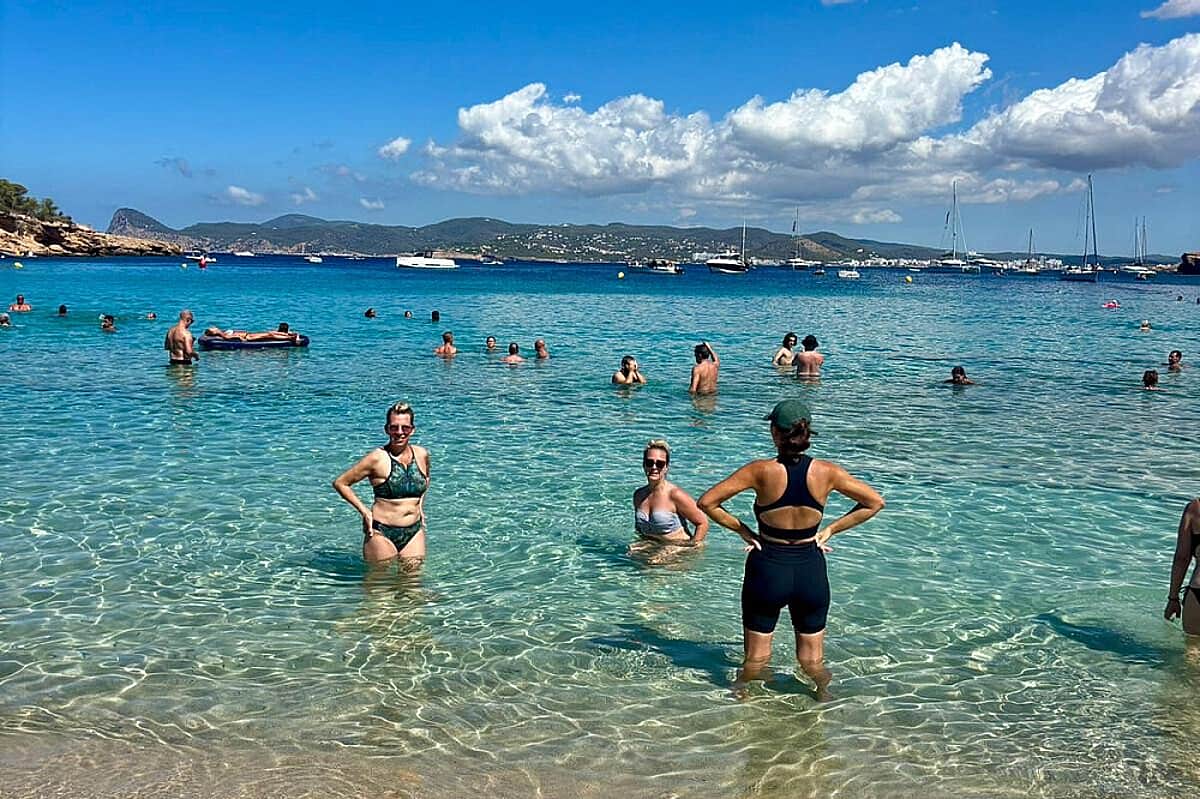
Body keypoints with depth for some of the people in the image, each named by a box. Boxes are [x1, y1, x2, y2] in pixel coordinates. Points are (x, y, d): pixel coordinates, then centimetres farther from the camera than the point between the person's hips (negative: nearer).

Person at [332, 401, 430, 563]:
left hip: (414, 532, 4)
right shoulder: (377, 458, -11)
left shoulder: (422, 455, 4)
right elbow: (340, 483, -5)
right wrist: (364, 511, -8)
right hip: (382, 533, -4)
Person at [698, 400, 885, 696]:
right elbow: (875, 502, 2)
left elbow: (707, 502, -13)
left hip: (767, 569, -1)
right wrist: (829, 529, 4)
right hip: (810, 571, 1)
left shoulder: (761, 471, -15)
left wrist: (743, 530, -4)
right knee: (812, 663, 19)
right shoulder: (826, 472, -9)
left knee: (755, 660, 15)